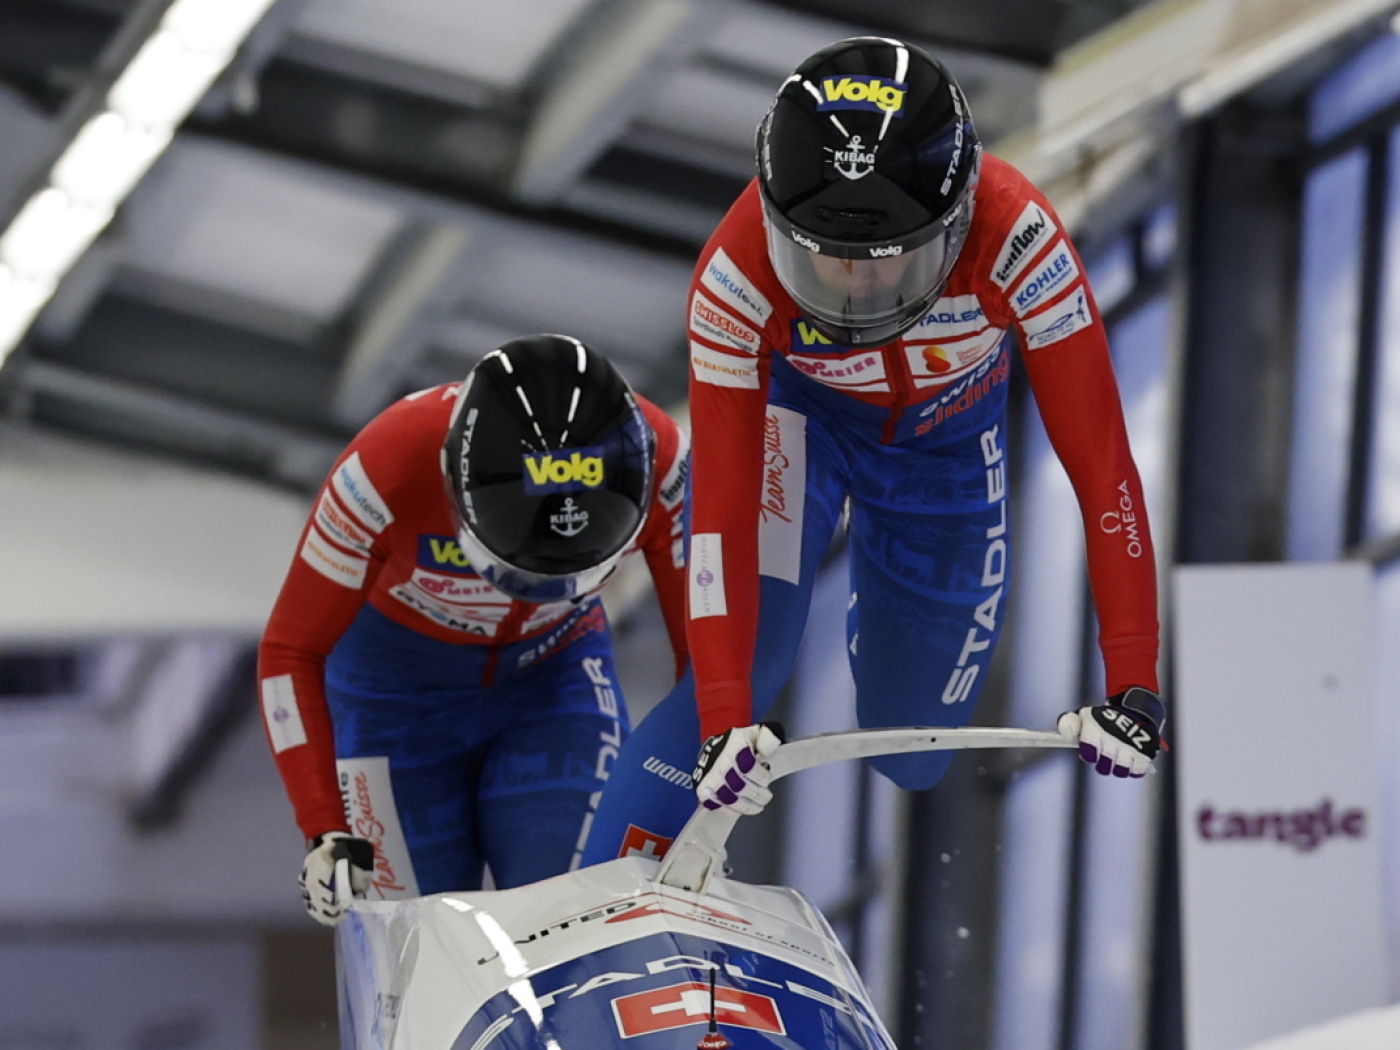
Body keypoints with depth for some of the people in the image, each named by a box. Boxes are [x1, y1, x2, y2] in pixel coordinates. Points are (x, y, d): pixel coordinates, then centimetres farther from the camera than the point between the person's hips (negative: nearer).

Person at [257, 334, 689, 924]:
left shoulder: (658, 460, -29)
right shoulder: (391, 464, -35)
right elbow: (292, 653, -23)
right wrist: (325, 831, -32)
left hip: (554, 675, 2)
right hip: (400, 685, -2)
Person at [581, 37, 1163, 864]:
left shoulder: (1015, 238, -41)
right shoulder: (739, 276, -39)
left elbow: (1101, 468, -37)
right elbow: (723, 510, -36)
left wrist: (1133, 685, -41)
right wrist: (723, 721, -46)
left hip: (946, 439, 1)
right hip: (793, 413, -1)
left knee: (908, 758, 3)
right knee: (747, 661, -23)